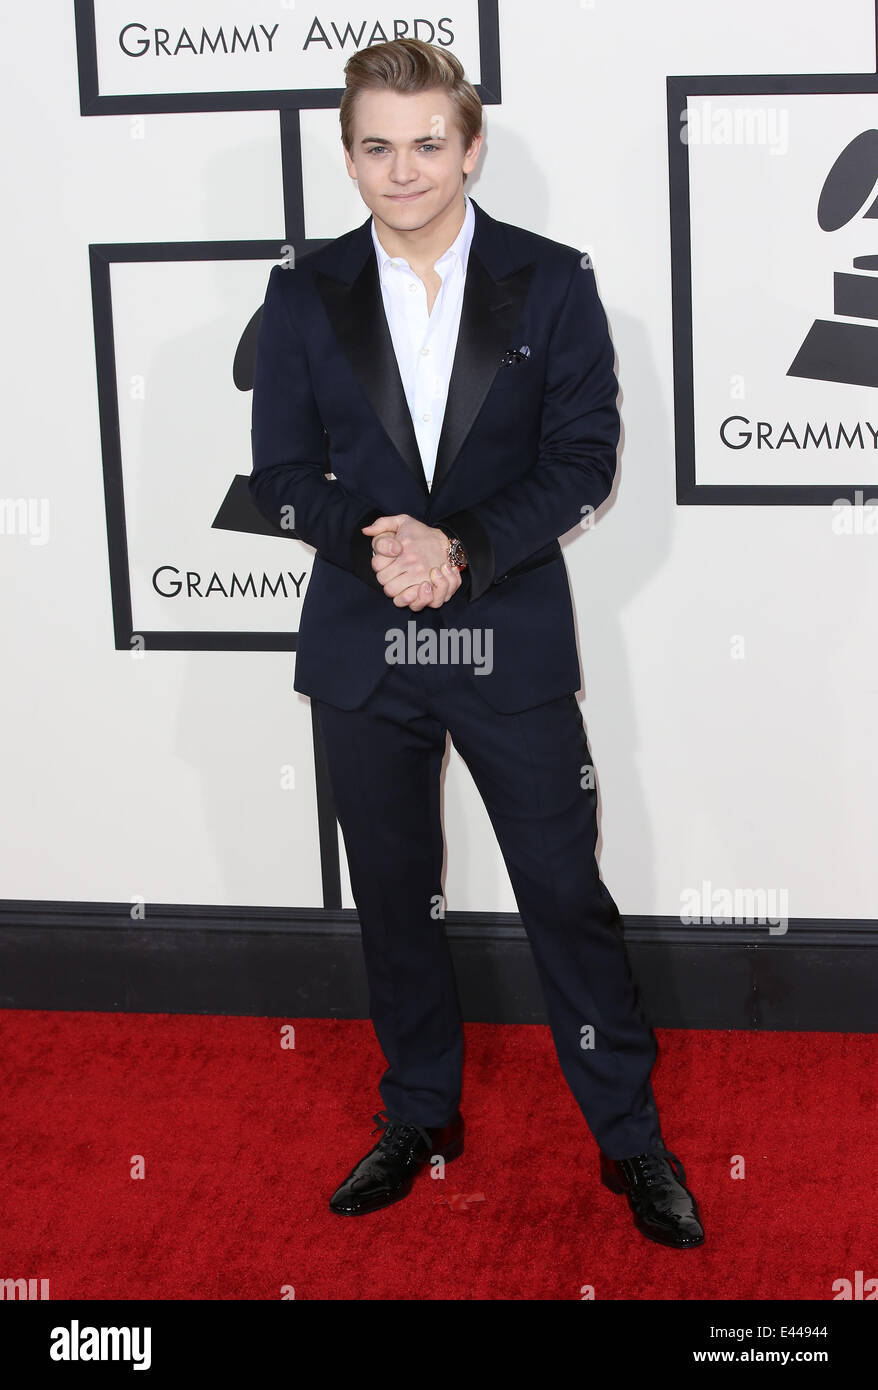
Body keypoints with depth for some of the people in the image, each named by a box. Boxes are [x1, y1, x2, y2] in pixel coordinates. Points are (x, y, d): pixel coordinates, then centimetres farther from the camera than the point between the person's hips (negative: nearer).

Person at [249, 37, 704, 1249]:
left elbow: (585, 459, -5)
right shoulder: (305, 299, 2)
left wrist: (467, 550, -19)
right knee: (395, 899, 14)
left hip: (513, 644, -2)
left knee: (568, 892, 2)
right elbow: (281, 473, 2)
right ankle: (420, 1118, 32)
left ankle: (630, 1136, 17)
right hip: (361, 647, 2)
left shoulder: (551, 284, -2)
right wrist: (374, 546, -18)